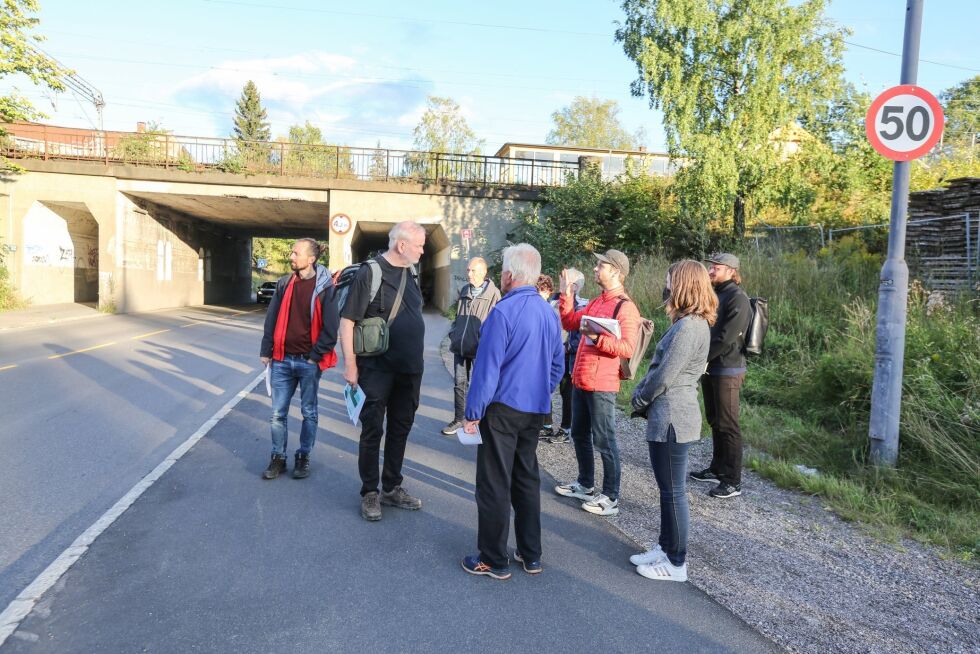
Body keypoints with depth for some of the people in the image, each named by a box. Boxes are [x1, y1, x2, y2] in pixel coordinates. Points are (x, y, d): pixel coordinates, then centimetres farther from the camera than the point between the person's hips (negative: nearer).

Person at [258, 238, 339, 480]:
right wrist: (266, 351, 6)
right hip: (282, 360, 4)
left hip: (309, 362, -3)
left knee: (309, 413, 10)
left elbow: (330, 327, -8)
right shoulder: (284, 283, 6)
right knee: (278, 413, 7)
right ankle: (278, 458, 21)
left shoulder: (324, 287, -7)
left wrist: (316, 355, -10)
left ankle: (303, 457, 24)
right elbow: (271, 319, 9)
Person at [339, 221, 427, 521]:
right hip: (378, 369, -7)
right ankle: (369, 493, 19)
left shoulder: (410, 272, 9)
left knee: (400, 429, 14)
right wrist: (350, 364, -17)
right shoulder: (370, 273, -13)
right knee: (373, 431, 5)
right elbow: (347, 320, -14)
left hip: (409, 369, 7)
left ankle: (392, 488, 28)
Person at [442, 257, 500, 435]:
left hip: (479, 349, -5)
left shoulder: (493, 293, -9)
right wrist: (452, 333, 9)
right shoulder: (464, 291, 11)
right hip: (460, 347, 6)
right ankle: (458, 419, 21)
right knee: (459, 383, 10)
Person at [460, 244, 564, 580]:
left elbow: (487, 367, -17)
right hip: (536, 411, 7)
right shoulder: (550, 313, 5)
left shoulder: (503, 312, -17)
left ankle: (494, 560, 14)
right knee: (527, 479, 17)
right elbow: (557, 365, 13)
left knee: (494, 485, 4)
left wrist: (473, 413, -10)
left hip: (503, 409, -7)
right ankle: (531, 555, 26)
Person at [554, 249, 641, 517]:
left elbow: (627, 348, -21)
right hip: (580, 381, 9)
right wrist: (566, 293, 12)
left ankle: (610, 497, 10)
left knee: (604, 440, -1)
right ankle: (585, 485, 35)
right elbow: (569, 322, 18)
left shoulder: (626, 307, -13)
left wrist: (597, 337, -29)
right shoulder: (595, 303, 14)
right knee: (579, 434, 19)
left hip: (602, 385, -9)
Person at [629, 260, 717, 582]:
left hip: (671, 418, -10)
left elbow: (663, 377, -20)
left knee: (672, 491, 2)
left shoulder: (688, 327, -20)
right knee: (669, 489, 19)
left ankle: (676, 563, 15)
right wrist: (644, 395, 7)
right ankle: (666, 548, 32)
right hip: (672, 415, 10)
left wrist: (639, 399, -4)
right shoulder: (695, 323, 12)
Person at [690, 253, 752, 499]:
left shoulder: (738, 299, -14)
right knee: (714, 421, 17)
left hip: (727, 370, -8)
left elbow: (726, 338, -21)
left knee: (727, 425, -3)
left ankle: (733, 481, 5)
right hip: (710, 368, 8)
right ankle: (717, 468, 30)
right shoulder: (715, 294, 12)